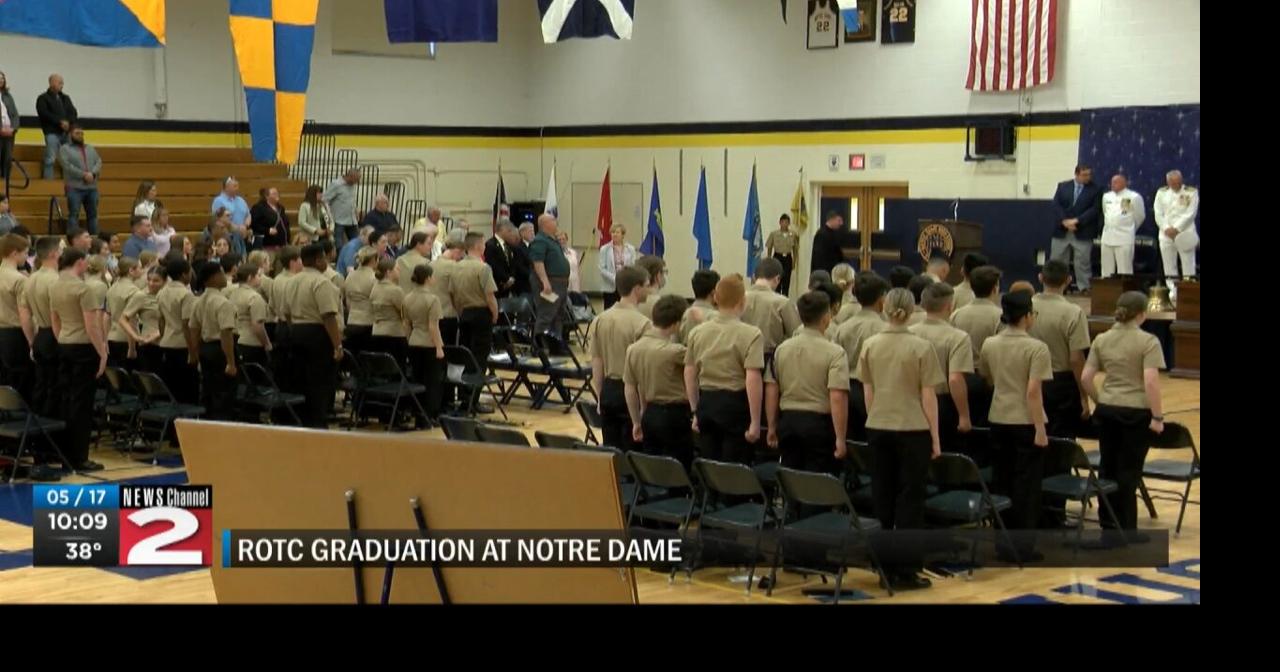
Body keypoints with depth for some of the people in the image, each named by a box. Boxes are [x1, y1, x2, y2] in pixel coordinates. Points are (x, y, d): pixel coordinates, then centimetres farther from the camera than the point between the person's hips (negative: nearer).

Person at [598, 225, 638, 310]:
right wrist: (614, 278, -15)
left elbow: (634, 266, 3)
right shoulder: (605, 249, 2)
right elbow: (602, 269, -4)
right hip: (610, 287, -1)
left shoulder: (630, 249, 6)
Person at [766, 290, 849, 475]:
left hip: (788, 420, 5)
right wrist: (840, 438, -15)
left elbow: (771, 390, 6)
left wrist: (772, 427, 15)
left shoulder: (782, 349, 4)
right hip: (820, 423, -5)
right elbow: (837, 398, -19)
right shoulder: (834, 352, -12)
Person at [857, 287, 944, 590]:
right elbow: (928, 396, -7)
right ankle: (905, 570, 3)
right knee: (910, 500, 3)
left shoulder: (870, 346, 1)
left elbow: (867, 391, 6)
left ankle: (885, 566, 16)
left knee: (883, 497, 12)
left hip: (878, 428, 4)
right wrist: (935, 437, 1)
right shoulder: (921, 348, -9)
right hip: (912, 429, -4)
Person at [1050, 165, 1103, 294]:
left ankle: (1085, 288, 3)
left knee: (1083, 262, -2)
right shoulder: (1062, 186, 9)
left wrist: (1076, 220, -15)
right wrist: (1065, 221, -13)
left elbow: (1094, 209, -8)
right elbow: (1056, 205, 1)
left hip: (1083, 233, -2)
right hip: (1062, 231, 2)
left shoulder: (1095, 190, 1)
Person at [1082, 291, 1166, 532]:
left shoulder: (1101, 340, 5)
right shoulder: (1148, 342, -10)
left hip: (1107, 410, 4)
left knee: (1107, 467, 12)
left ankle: (1108, 525, 20)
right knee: (1129, 471, 2)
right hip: (1137, 412, -4)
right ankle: (1125, 529, 8)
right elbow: (1151, 381, -18)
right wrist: (1157, 416, -12)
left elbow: (1086, 377, 2)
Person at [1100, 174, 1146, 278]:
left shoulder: (1134, 197, -5)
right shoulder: (1106, 196, 11)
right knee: (1106, 270, 10)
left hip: (1124, 239, -6)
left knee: (1124, 270, -5)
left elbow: (1140, 216, 3)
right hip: (1107, 238, 6)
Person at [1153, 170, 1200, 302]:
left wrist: (1177, 229, -14)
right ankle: (1173, 291, 11)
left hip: (1185, 234, -3)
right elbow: (1158, 214, 5)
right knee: (1169, 266, 5)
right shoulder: (1161, 193, 11)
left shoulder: (1192, 192, 1)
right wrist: (1166, 228, -10)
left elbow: (1190, 214, -7)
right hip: (1166, 235, 3)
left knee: (1188, 265, -5)